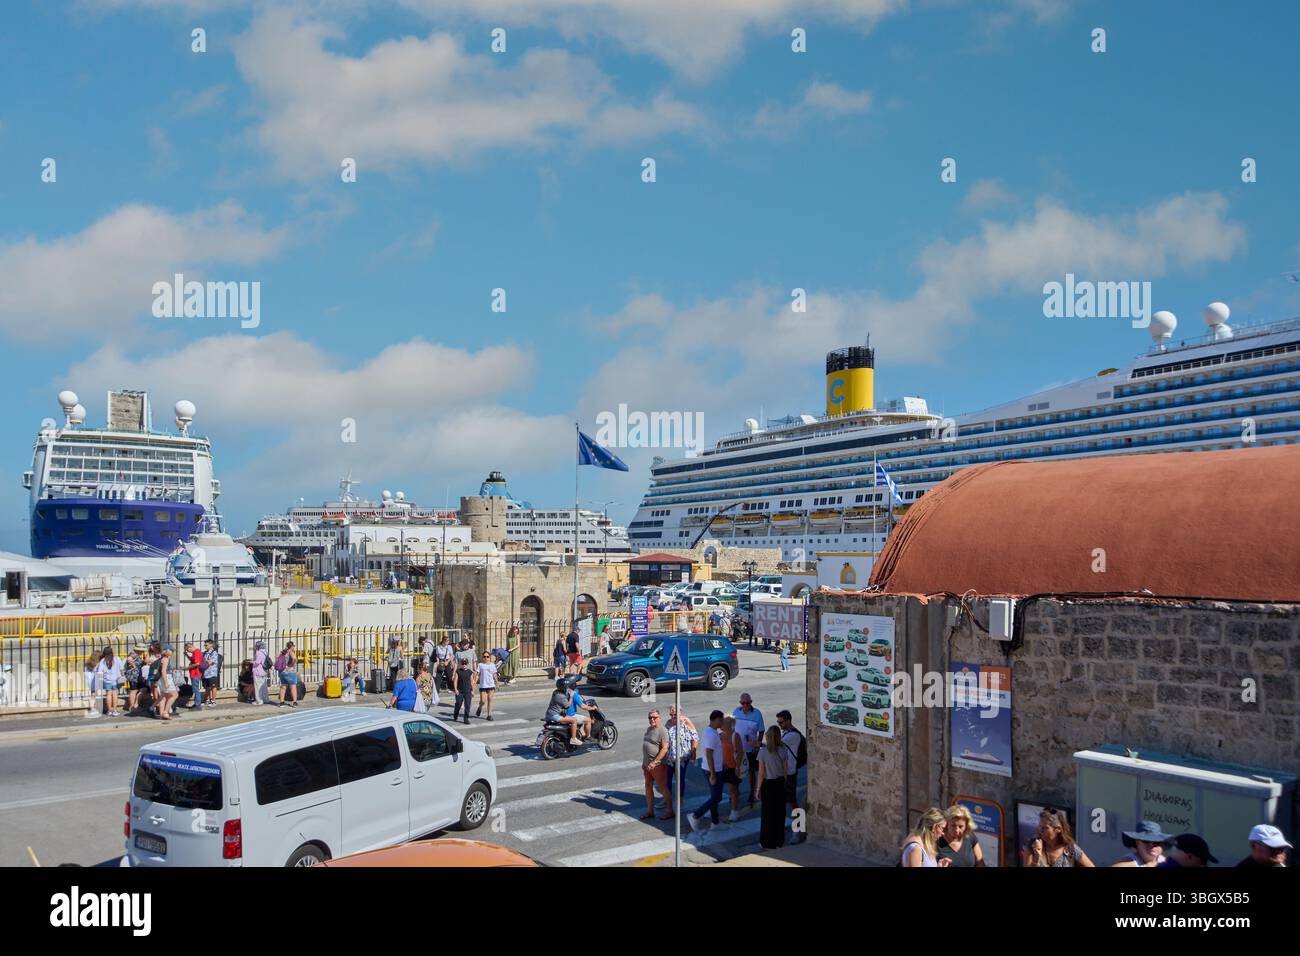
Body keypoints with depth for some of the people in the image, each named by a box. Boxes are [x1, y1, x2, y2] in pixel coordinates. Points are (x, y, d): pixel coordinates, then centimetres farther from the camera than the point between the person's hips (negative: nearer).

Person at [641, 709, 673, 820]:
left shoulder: (662, 731, -15)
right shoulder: (649, 729, 13)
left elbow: (665, 748, -22)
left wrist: (654, 762, -25)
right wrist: (644, 762, 21)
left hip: (658, 765, -9)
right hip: (647, 764, 9)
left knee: (663, 787, 0)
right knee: (648, 786, 12)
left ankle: (671, 811, 11)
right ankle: (650, 811, 21)